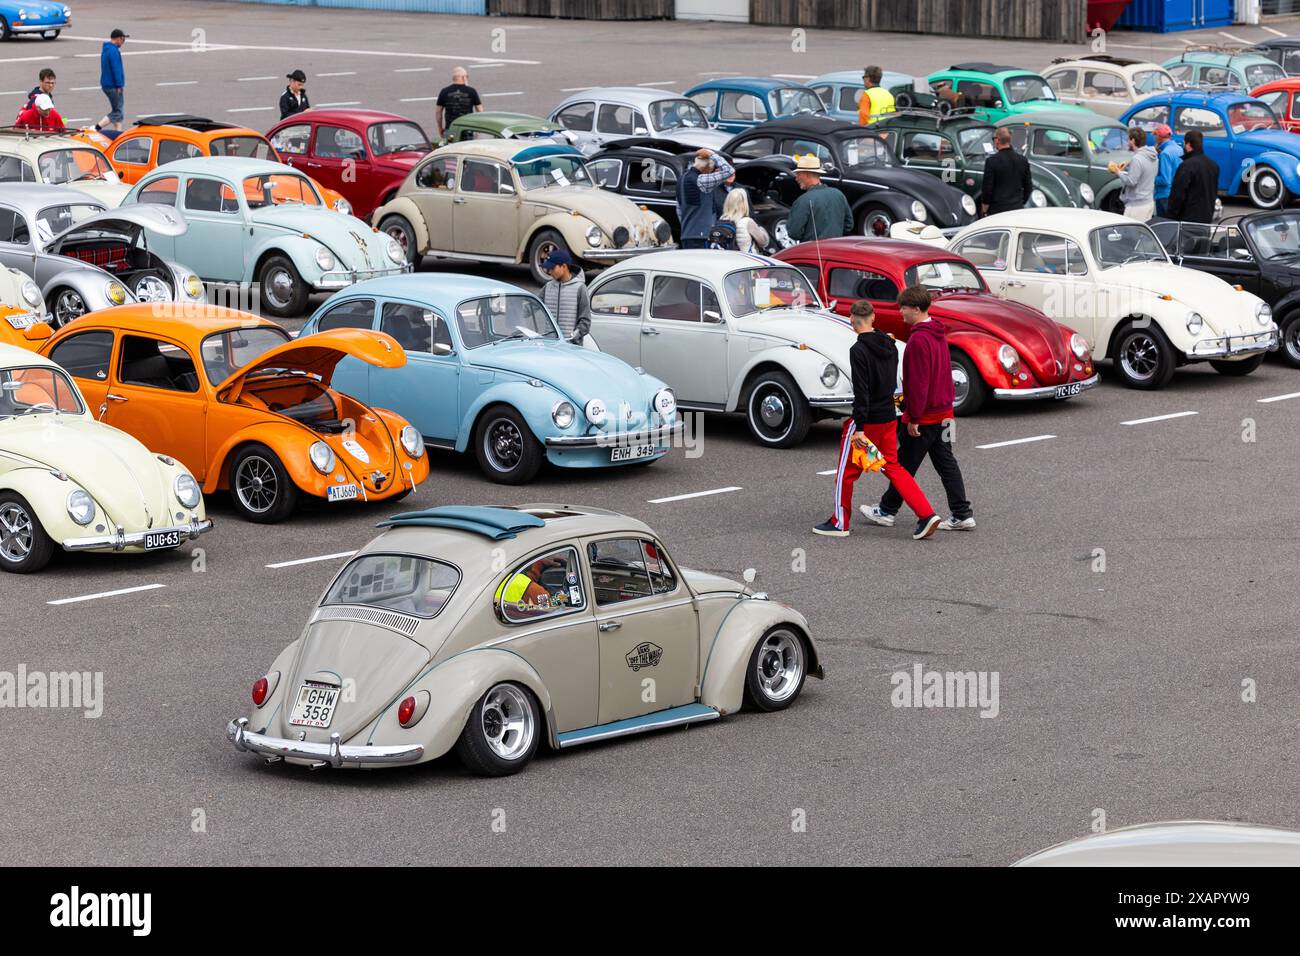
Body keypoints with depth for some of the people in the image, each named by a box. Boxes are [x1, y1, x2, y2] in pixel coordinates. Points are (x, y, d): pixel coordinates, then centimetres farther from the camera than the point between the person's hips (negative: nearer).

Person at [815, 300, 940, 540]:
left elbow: (861, 391, -22)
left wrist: (859, 428, -23)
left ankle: (840, 523, 15)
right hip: (889, 417, 7)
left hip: (867, 420, -7)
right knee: (893, 467, 14)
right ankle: (926, 514, 3)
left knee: (847, 471, 6)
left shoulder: (858, 350, -18)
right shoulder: (889, 344, 6)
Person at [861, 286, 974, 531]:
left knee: (905, 465, 5)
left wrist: (913, 417, -19)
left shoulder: (919, 340, -21)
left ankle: (887, 511, 16)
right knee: (946, 463, 10)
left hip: (923, 416, -9)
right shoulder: (939, 334, 9)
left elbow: (918, 382, -23)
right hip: (943, 411, 9)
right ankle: (962, 514, 8)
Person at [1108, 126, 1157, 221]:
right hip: (1149, 202, 10)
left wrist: (1117, 171, -9)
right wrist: (1128, 166, 11)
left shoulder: (1137, 159, -20)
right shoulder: (1152, 157, 8)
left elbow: (1131, 182, -20)